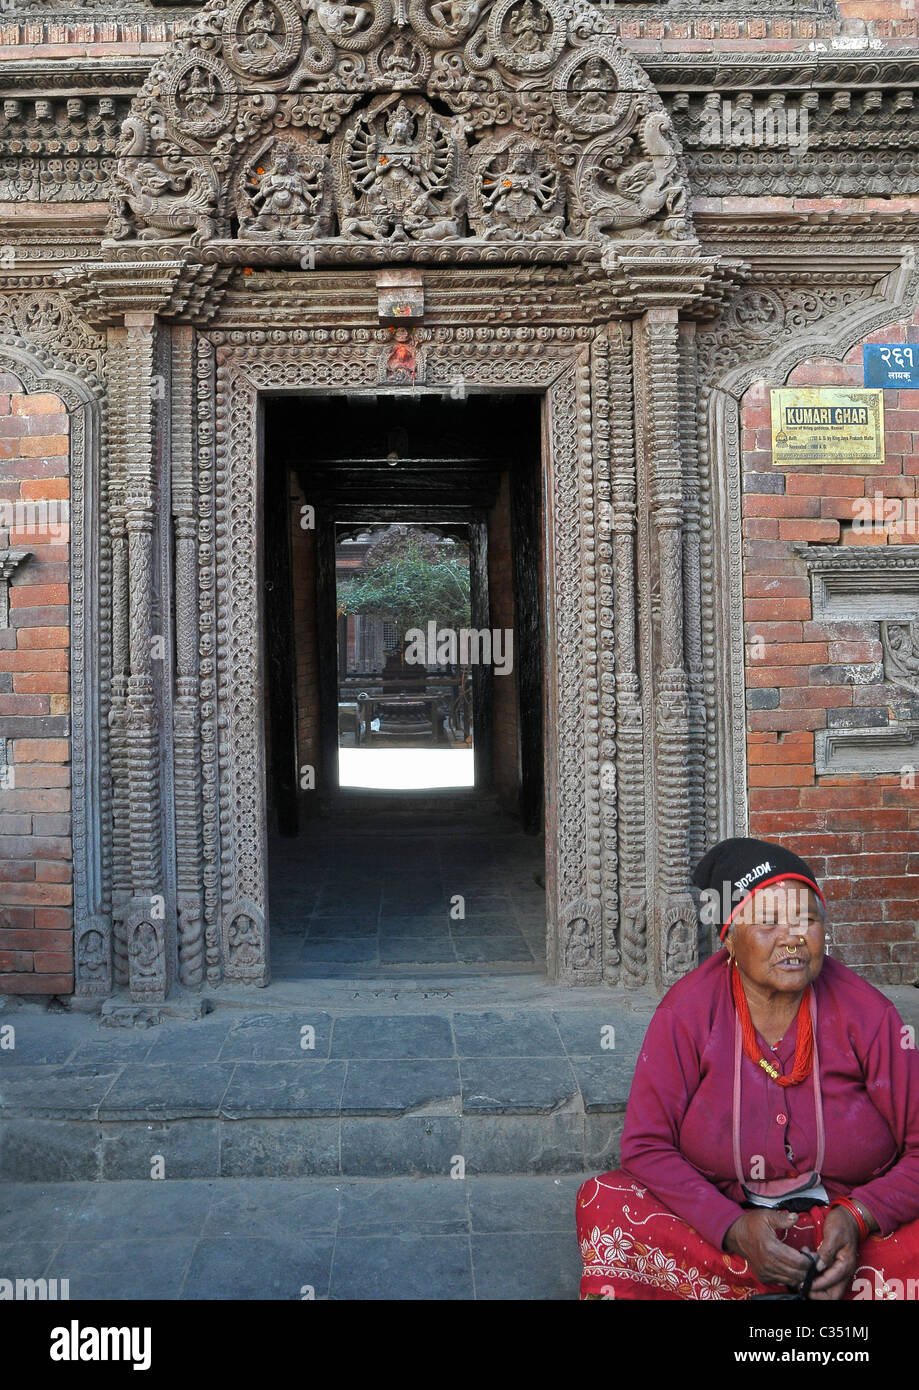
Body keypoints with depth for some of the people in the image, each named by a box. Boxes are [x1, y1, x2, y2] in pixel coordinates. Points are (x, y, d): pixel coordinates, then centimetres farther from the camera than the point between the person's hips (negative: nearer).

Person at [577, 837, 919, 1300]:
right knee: (603, 1202, -24)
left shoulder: (866, 1013, -9)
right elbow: (645, 1145, -9)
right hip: (720, 1222, 2)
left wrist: (858, 1217, -22)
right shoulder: (687, 1011, -9)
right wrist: (733, 1228, -21)